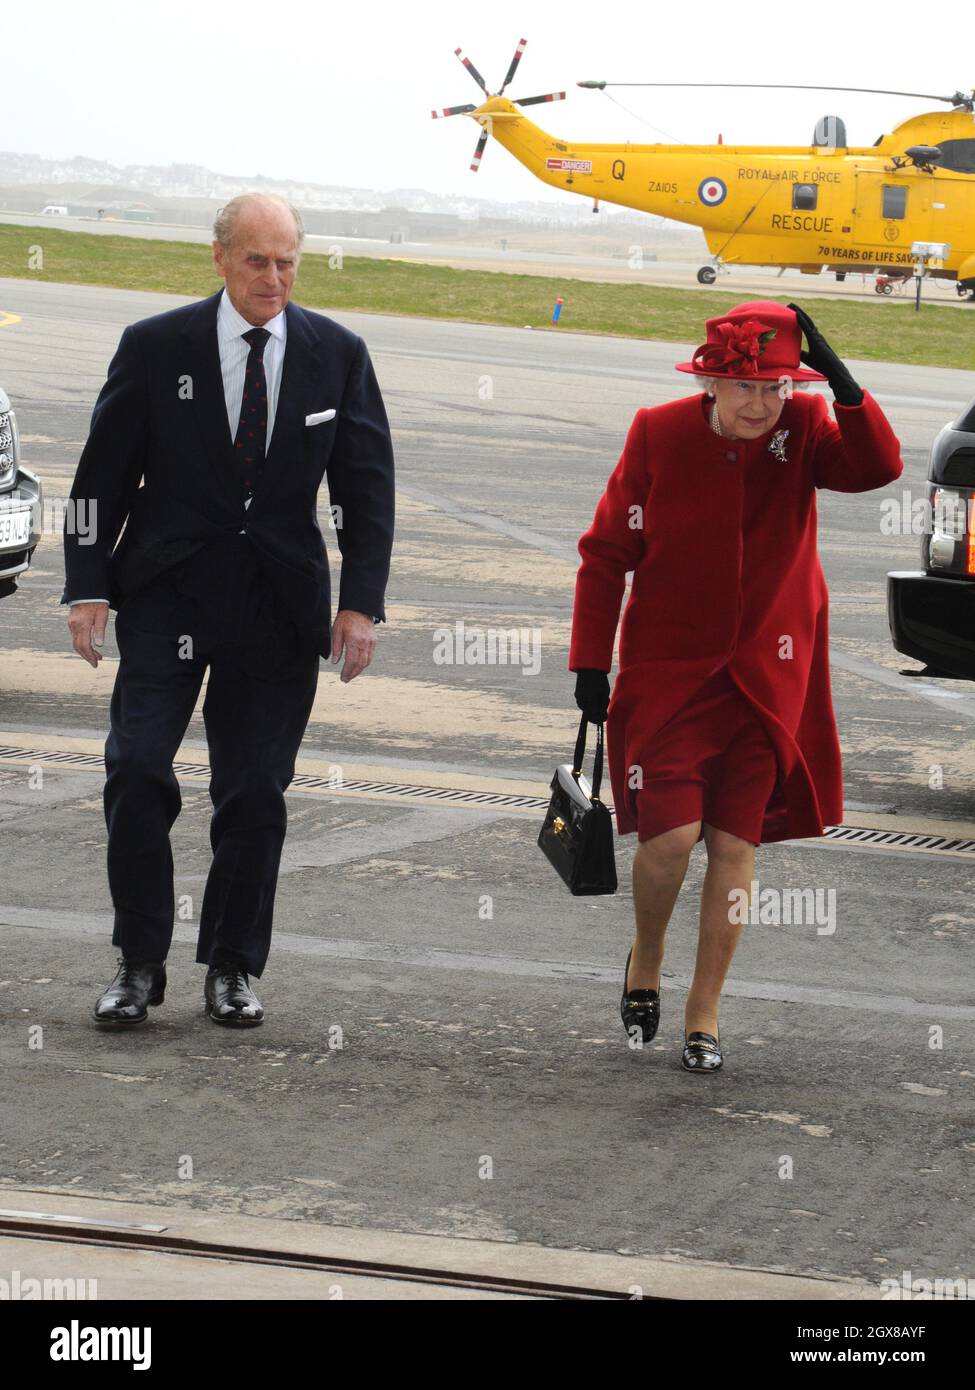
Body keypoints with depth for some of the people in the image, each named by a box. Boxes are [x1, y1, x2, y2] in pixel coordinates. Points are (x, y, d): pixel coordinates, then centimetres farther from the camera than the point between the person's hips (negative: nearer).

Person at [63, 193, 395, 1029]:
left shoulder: (338, 355, 3)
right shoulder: (155, 348, -2)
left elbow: (367, 484, 6)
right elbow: (103, 476, 2)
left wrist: (362, 600, -2)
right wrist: (89, 586, -4)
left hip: (281, 602, 1)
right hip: (169, 591, -1)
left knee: (256, 793, 3)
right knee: (137, 768, -11)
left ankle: (233, 967, 16)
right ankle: (140, 962, 1)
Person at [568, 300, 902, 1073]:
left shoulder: (804, 428, -6)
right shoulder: (659, 436, -9)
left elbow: (878, 467, -24)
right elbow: (607, 553, -2)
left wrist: (839, 379, -35)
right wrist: (591, 663, -2)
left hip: (766, 678, 2)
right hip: (668, 670, -2)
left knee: (735, 843, 3)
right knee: (671, 833, -12)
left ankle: (704, 1012, 15)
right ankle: (645, 963, 18)